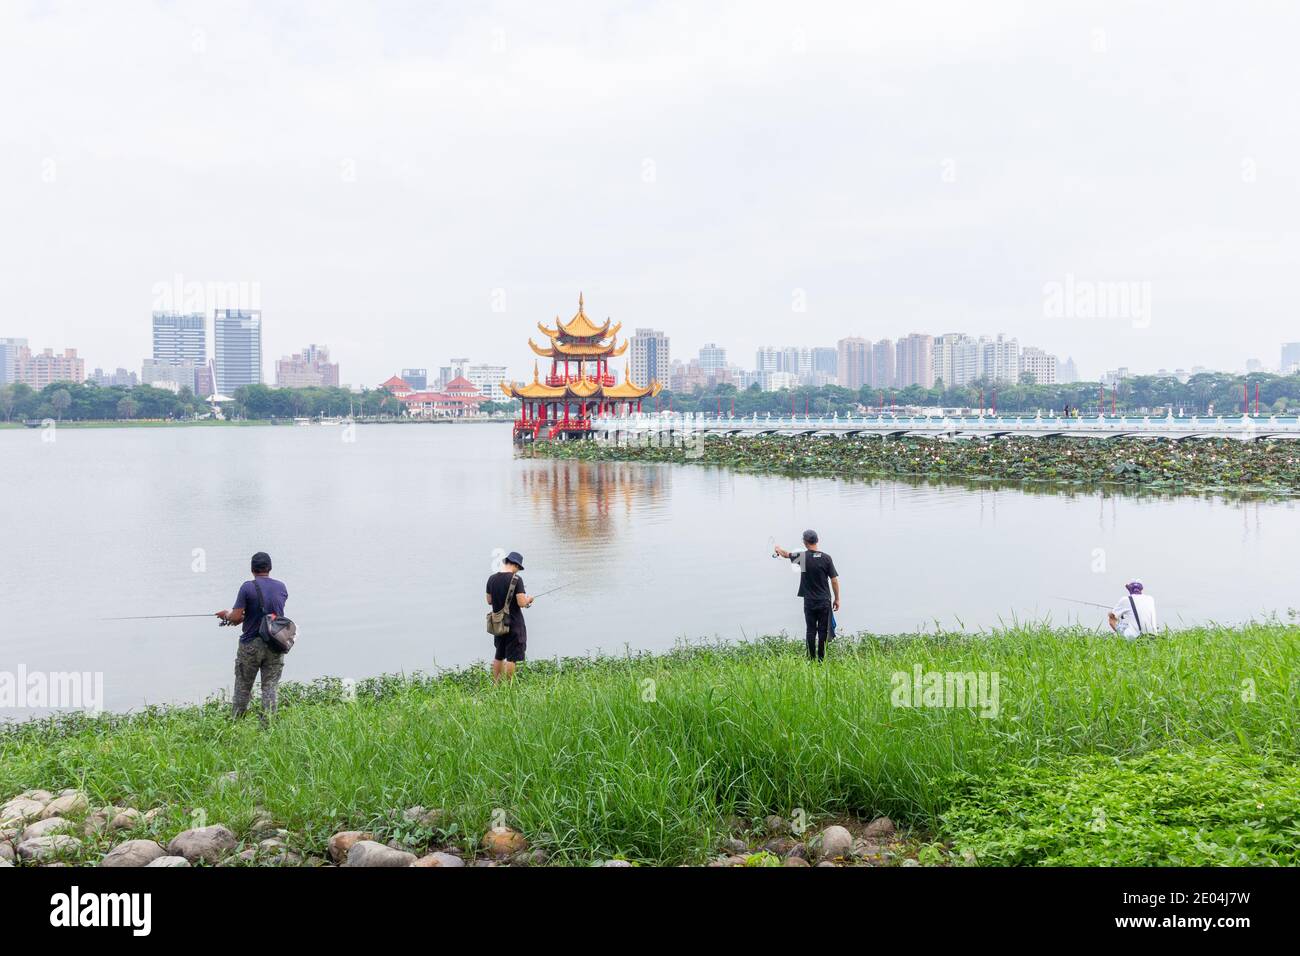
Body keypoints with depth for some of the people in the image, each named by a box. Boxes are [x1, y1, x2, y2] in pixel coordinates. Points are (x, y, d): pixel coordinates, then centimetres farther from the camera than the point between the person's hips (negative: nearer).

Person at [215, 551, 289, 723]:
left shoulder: (247, 587, -9)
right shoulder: (281, 587, 4)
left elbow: (236, 618, -12)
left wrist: (227, 614, 11)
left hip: (250, 645, -2)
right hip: (275, 645, 2)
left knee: (242, 688, 10)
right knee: (270, 688, 5)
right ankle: (267, 726, 1)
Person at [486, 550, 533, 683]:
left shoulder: (492, 579, 3)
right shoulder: (516, 579, -16)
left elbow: (489, 600, 12)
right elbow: (521, 603, -19)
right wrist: (528, 599, 1)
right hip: (514, 624, -6)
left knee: (499, 656, 17)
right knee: (511, 657, 1)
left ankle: (496, 684, 21)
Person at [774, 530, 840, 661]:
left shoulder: (802, 556, -5)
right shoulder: (826, 558, -5)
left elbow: (785, 554, 15)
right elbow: (834, 580, -3)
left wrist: (778, 549, 38)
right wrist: (837, 599, 6)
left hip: (809, 601, 0)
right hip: (825, 601, 0)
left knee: (811, 630, 6)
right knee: (823, 630, 3)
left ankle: (811, 659, 6)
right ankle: (821, 659, 3)